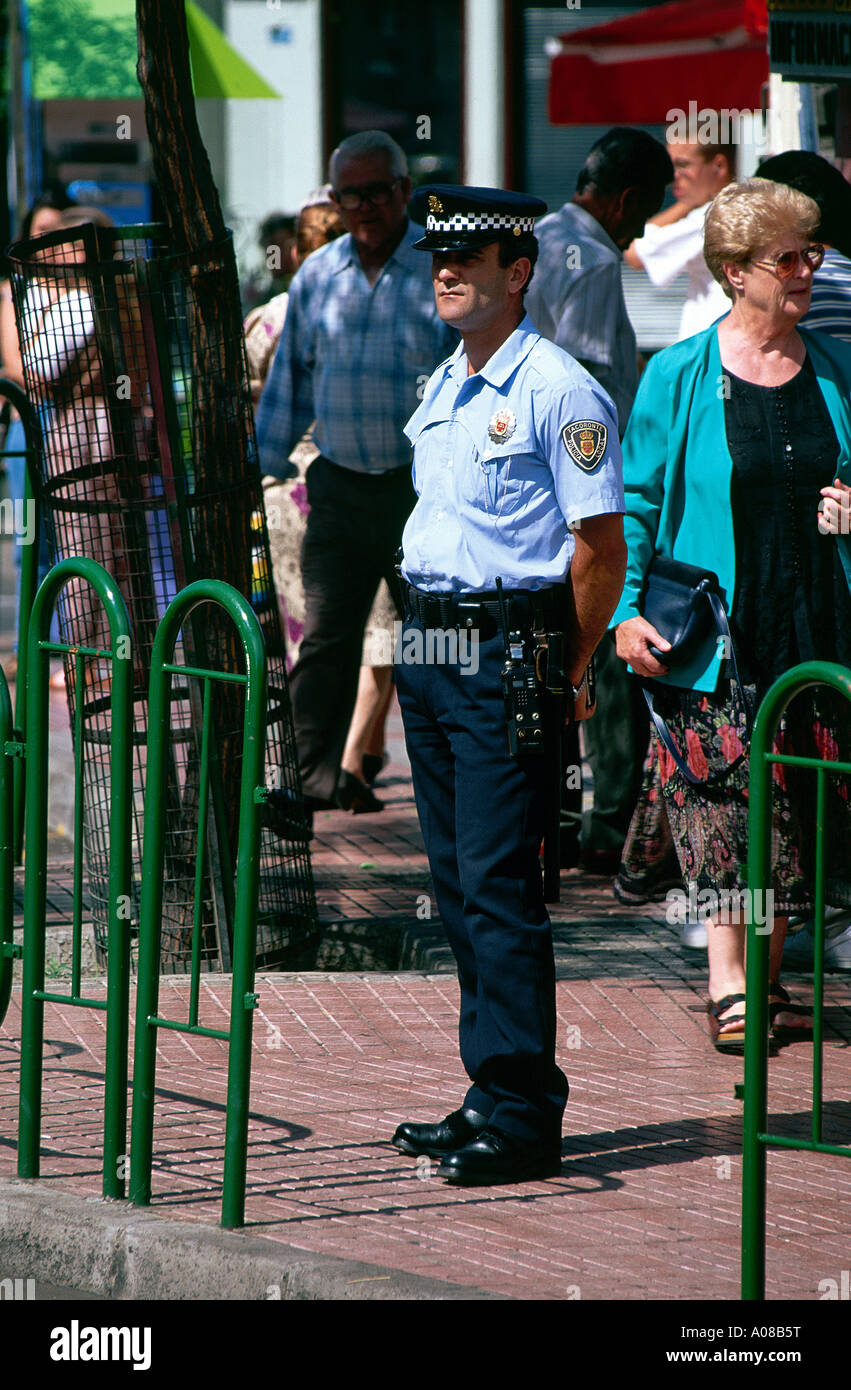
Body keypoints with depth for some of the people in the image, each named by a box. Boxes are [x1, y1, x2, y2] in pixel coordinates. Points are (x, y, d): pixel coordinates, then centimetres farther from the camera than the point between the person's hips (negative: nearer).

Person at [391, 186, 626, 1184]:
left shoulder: (558, 391, -10)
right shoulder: (442, 389, 16)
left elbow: (601, 547, -11)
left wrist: (566, 675, -8)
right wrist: (422, 635, 16)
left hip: (507, 656, -9)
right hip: (428, 650, 9)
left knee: (499, 886, -10)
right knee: (457, 884, 10)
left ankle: (522, 1113, -8)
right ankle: (489, 1094, 16)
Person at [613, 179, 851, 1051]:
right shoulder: (679, 378, -1)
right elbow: (634, 504, 1)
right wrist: (627, 610, -8)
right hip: (718, 635, -4)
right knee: (727, 813, -11)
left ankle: (765, 976, 17)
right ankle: (728, 987, -10)